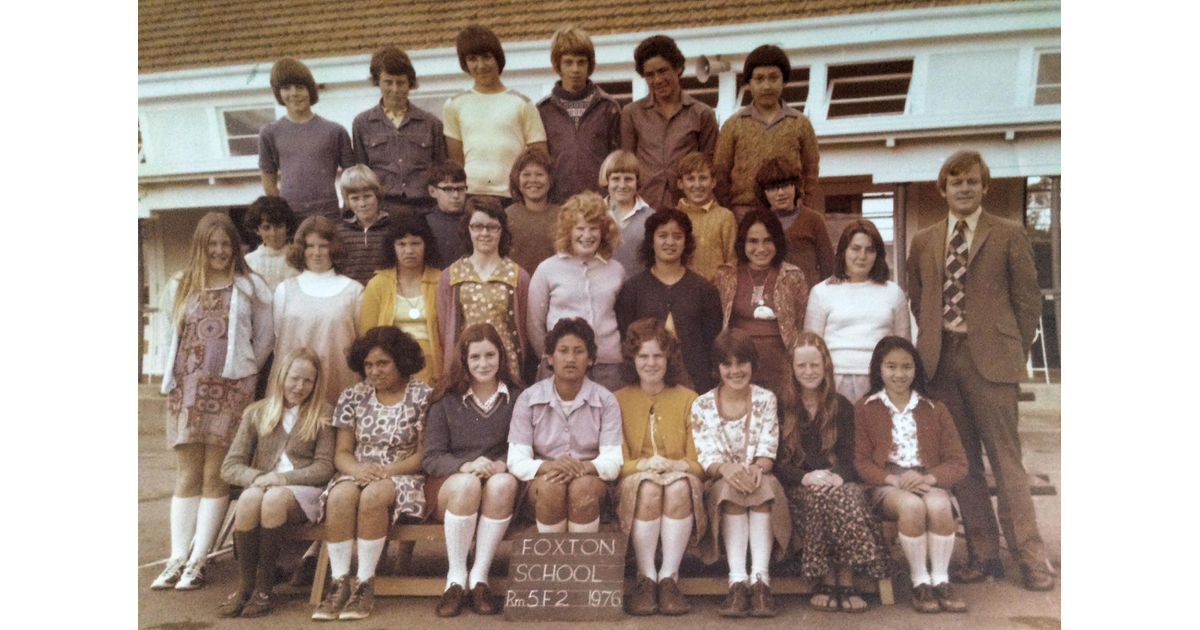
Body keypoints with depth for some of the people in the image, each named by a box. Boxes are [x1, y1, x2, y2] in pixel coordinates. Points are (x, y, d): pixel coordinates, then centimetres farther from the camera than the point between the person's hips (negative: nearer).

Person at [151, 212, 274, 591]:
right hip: (187, 390, 3)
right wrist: (175, 374, 9)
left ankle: (197, 561, 2)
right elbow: (170, 336, 19)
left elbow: (264, 338, 7)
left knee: (215, 476, -2)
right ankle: (177, 558, 7)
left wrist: (245, 372, 2)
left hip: (229, 390, -2)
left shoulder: (249, 287, 6)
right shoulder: (180, 287, 14)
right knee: (187, 477, 4)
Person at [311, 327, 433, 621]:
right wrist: (358, 469, -16)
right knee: (340, 495, -31)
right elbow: (342, 452, 7)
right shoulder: (352, 396, 11)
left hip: (402, 478, -3)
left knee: (373, 495, -35)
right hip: (359, 474, 3)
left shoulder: (423, 396, 0)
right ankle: (339, 583, -24)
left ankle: (365, 583, -23)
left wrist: (385, 471, -18)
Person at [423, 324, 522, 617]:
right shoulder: (446, 401, 5)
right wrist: (466, 466, -21)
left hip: (500, 481, 0)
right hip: (449, 486, 0)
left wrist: (501, 465, -22)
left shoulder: (517, 398, 5)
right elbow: (431, 458, -2)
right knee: (468, 484, -35)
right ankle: (456, 578, -17)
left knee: (503, 483, -34)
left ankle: (480, 576, -20)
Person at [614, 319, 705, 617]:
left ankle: (669, 578, -27)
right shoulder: (619, 400, 8)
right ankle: (645, 578, -25)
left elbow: (698, 462, 4)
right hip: (633, 487, 0)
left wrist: (676, 465, -18)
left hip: (681, 482, 0)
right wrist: (644, 464, -20)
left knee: (679, 485, -34)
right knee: (647, 486, -34)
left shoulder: (688, 399, 10)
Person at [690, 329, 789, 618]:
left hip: (759, 480, 1)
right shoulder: (702, 405, 3)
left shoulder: (766, 400, 7)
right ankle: (738, 581, -40)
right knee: (731, 489, -34)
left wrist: (756, 469, -27)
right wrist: (726, 469, -30)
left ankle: (761, 580, -39)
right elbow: (705, 455, -7)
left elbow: (768, 450, -3)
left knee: (765, 485, -33)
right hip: (720, 484, -1)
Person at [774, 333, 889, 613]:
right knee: (822, 496, -36)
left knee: (851, 495, -33)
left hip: (838, 482, 2)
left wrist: (837, 475, -16)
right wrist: (806, 477, -18)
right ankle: (826, 581, -28)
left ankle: (845, 581, -30)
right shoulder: (781, 407, 7)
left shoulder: (842, 407, 15)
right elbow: (776, 461, 0)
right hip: (798, 487, -2)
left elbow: (850, 457, 8)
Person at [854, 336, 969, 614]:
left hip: (929, 482, 2)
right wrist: (894, 479, -17)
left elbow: (958, 463, 8)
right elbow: (861, 461, 2)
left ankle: (941, 581, -19)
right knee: (912, 505, -34)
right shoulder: (865, 409, 11)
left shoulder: (934, 410, 16)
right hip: (887, 484, -1)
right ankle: (920, 583, -19)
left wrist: (928, 478, -13)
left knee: (939, 506, -32)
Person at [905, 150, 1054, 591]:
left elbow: (1028, 300, 5)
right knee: (960, 460, 7)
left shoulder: (1009, 236, 4)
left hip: (990, 360, -3)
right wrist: (934, 339, 9)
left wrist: (1014, 353, 1)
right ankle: (984, 553, 17)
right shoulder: (923, 242, 14)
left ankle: (1030, 555, 8)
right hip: (941, 361, 4)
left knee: (1005, 458, -2)